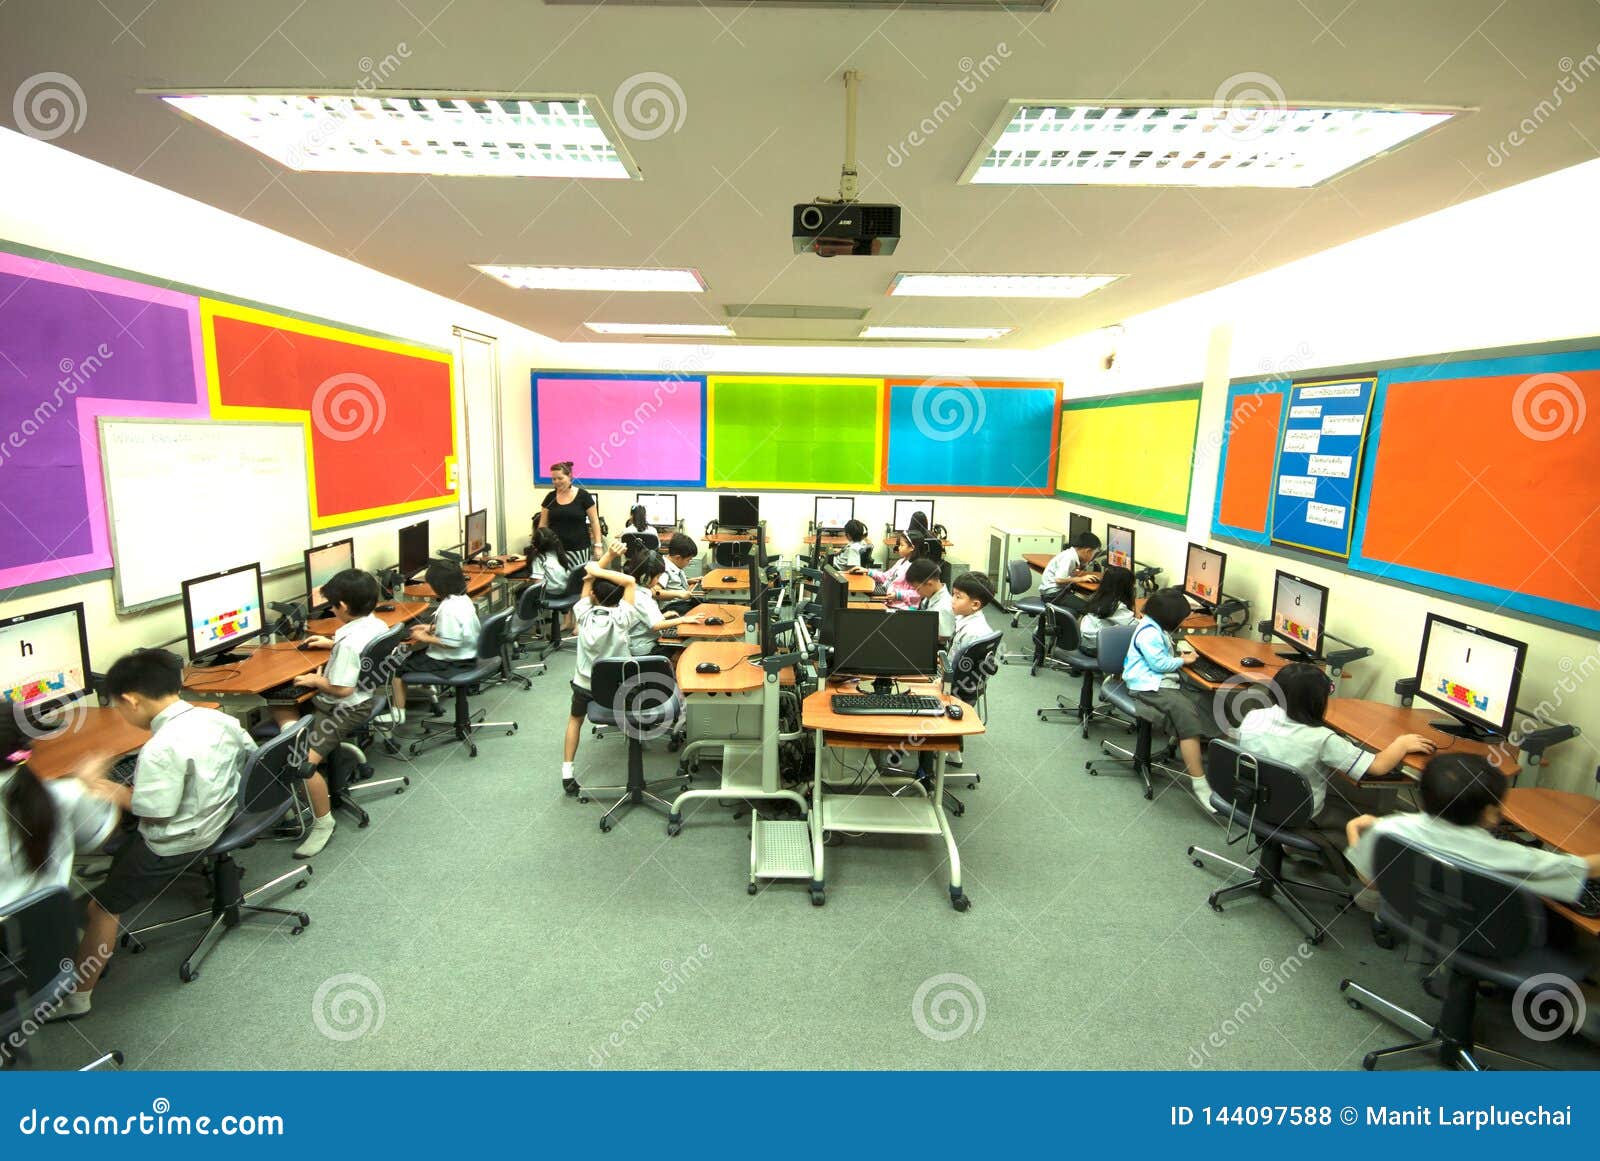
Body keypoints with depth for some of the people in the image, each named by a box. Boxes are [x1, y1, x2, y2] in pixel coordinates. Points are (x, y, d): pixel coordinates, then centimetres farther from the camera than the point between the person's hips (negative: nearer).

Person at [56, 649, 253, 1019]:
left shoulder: (161, 749, -28)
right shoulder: (219, 718, -6)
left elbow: (155, 812, -23)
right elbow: (249, 753, 8)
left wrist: (121, 795, -6)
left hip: (174, 843, -9)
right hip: (222, 816, 9)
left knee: (103, 906, 8)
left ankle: (76, 997, 20)